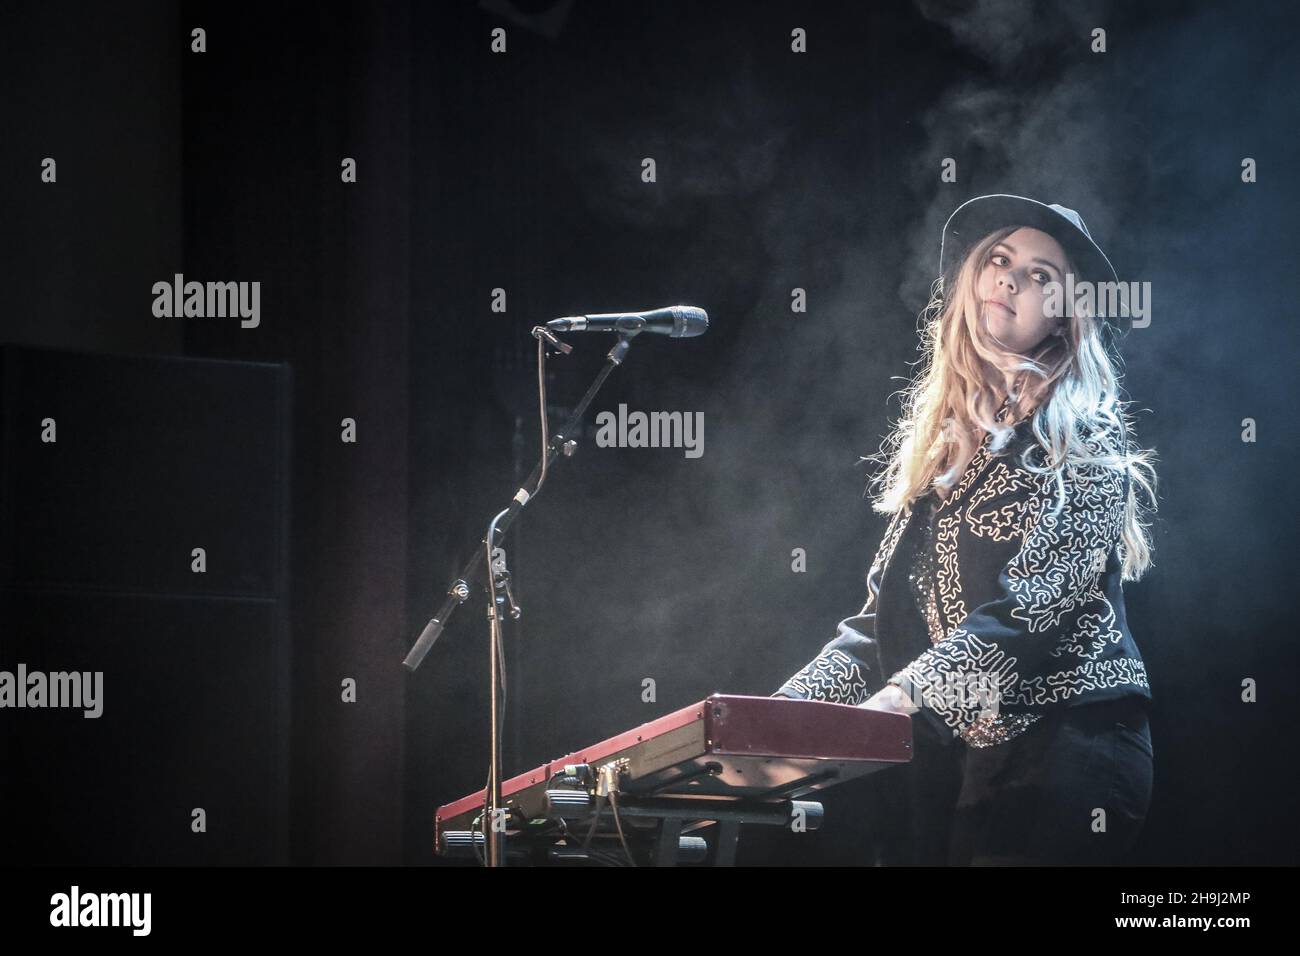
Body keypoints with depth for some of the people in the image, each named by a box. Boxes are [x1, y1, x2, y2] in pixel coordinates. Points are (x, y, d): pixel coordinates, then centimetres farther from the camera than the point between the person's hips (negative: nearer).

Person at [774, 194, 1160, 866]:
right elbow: (887, 611, 18)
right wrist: (789, 706, 4)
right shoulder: (936, 437, 17)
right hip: (947, 750, 6)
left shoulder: (1083, 438, -2)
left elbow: (1034, 602, -16)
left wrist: (902, 695, -27)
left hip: (1062, 741, -6)